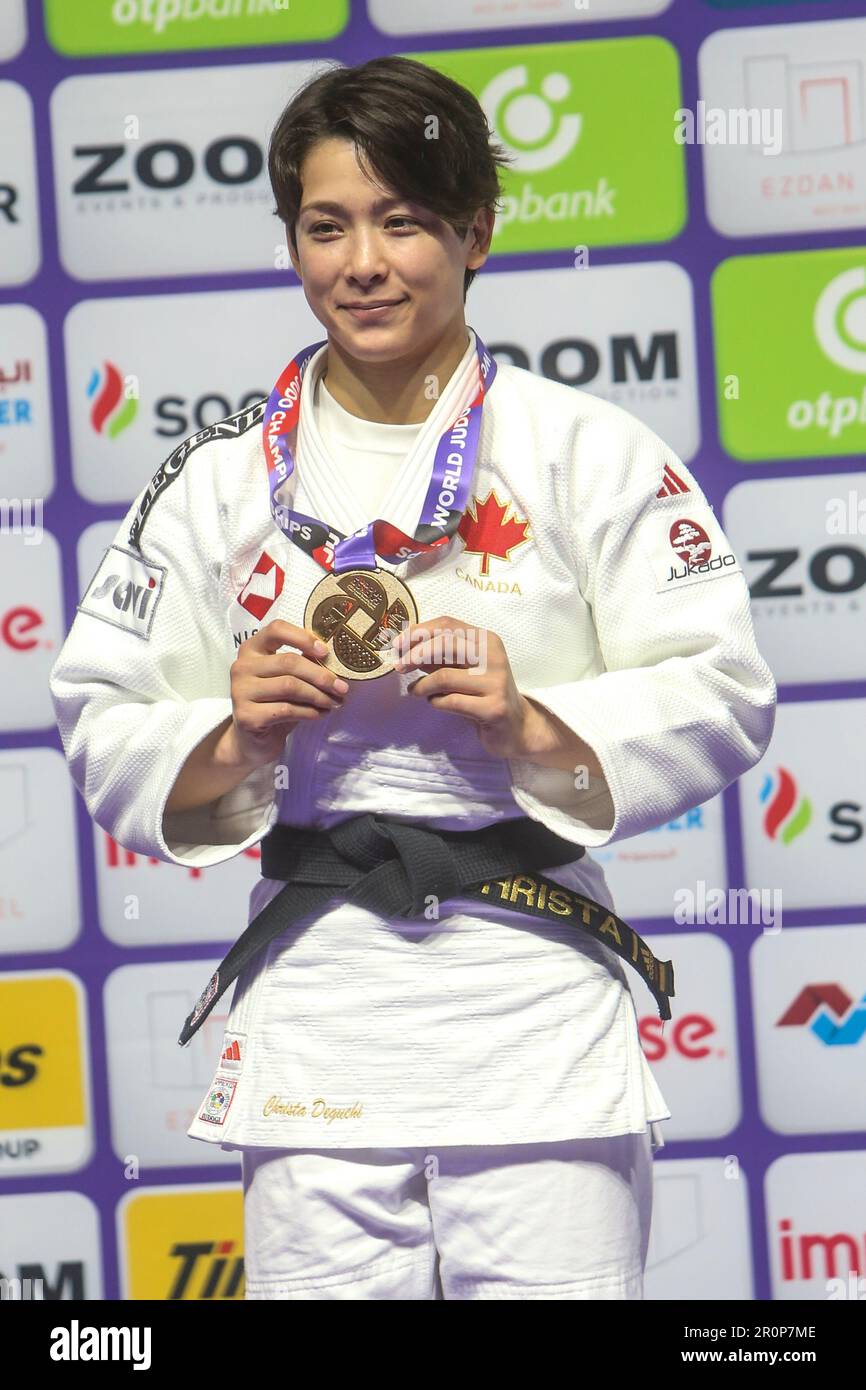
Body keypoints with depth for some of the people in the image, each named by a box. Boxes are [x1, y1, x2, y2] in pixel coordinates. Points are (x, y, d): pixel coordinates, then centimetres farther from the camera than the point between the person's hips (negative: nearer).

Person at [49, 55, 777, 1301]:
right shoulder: (221, 480, 8)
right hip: (314, 999, 2)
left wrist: (536, 727, -13)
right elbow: (105, 732, 11)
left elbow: (720, 696, 2)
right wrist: (231, 735, -8)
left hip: (534, 987, -1)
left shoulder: (586, 450, 3)